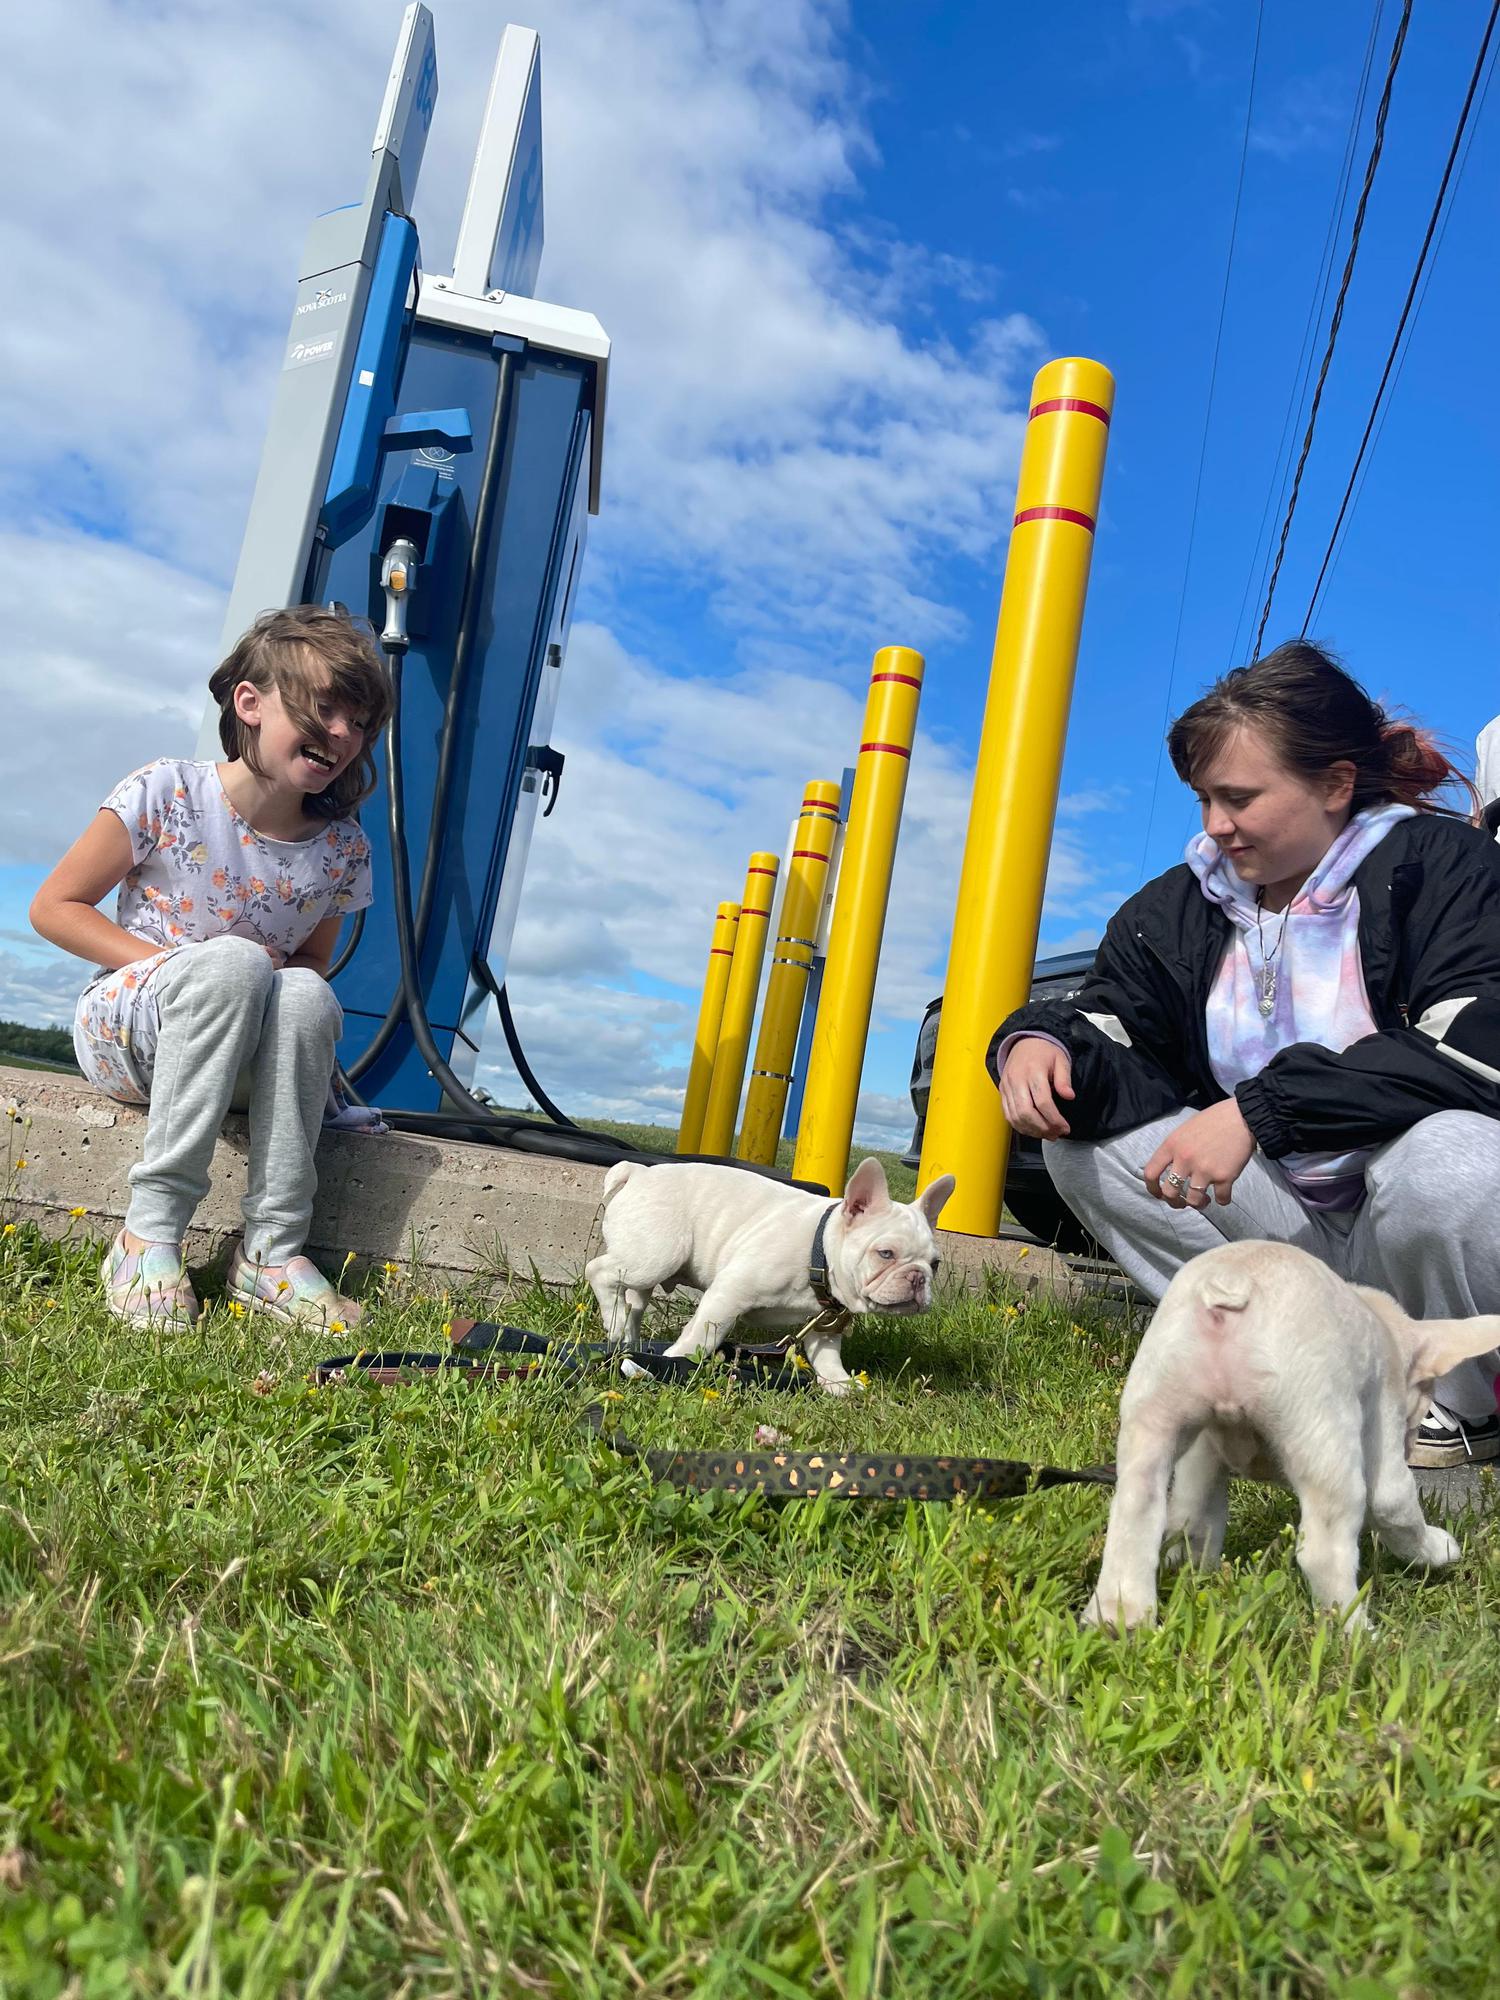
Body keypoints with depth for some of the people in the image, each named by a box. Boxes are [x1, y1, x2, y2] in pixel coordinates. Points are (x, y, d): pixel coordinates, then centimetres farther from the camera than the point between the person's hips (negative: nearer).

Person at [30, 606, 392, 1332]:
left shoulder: (343, 851, -5)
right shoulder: (165, 794, -13)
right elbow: (54, 906, -7)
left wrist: (284, 983, -14)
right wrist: (175, 964, -18)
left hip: (234, 1050, 3)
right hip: (121, 1030, -3)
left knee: (306, 995, -31)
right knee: (232, 961, -35)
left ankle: (271, 1251, -25)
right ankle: (150, 1230, -31)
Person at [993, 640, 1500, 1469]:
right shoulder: (1180, 907, 3)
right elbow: (1110, 1030, 0)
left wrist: (1259, 1107, -33)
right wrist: (1042, 1040, -25)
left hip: (1419, 1227, -4)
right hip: (1286, 1228, 5)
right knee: (1082, 1132, -11)